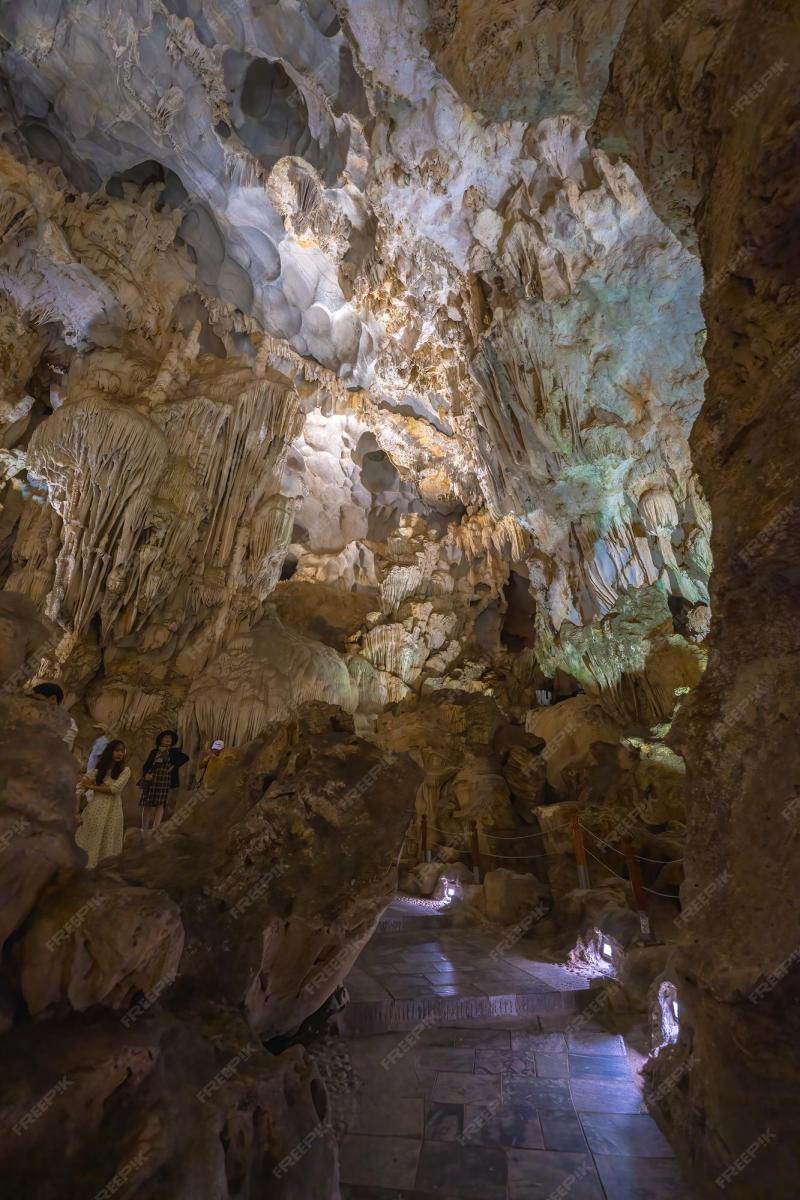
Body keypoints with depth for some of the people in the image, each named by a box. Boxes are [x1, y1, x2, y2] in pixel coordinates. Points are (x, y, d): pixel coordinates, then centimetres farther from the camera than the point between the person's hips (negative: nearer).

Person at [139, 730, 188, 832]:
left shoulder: (174, 751, 11)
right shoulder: (154, 752, 17)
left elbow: (185, 757, 0)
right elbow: (146, 765, 10)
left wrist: (174, 766, -7)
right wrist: (145, 774, -8)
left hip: (164, 779, -2)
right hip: (150, 780, 2)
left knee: (159, 804, -7)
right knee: (147, 804, 0)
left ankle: (155, 828, -8)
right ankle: (144, 828, 5)